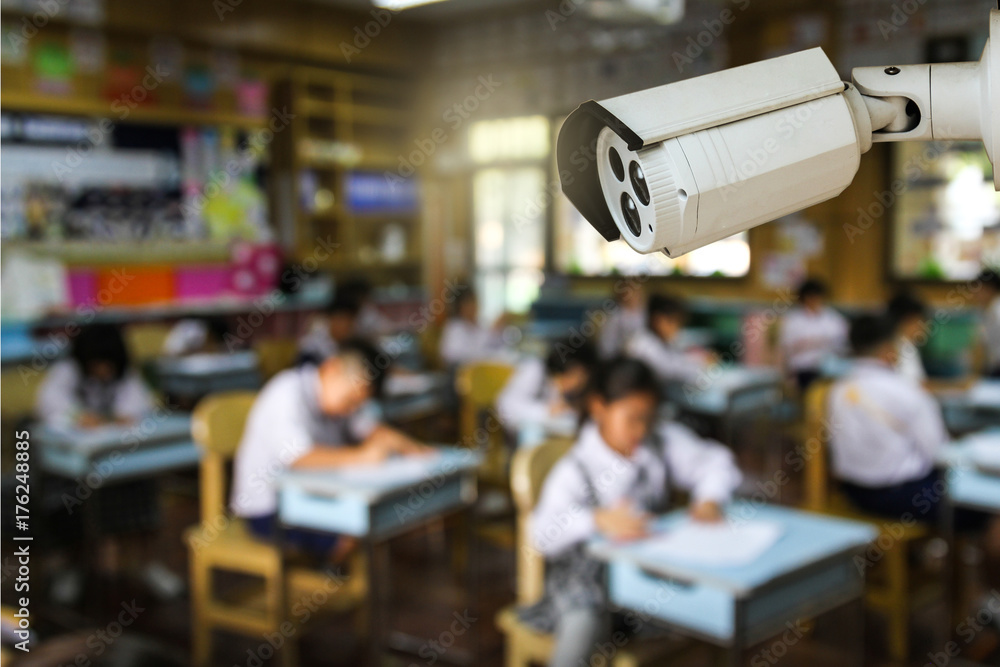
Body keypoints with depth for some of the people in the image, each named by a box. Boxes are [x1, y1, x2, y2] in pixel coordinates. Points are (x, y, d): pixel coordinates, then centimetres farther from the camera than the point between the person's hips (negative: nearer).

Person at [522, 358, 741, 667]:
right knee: (581, 626, -35)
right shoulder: (575, 470, -19)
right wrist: (597, 520, -48)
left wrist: (709, 500, -14)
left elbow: (714, 461, 7)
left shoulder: (665, 442, -3)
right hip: (589, 576, -5)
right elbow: (544, 534, -31)